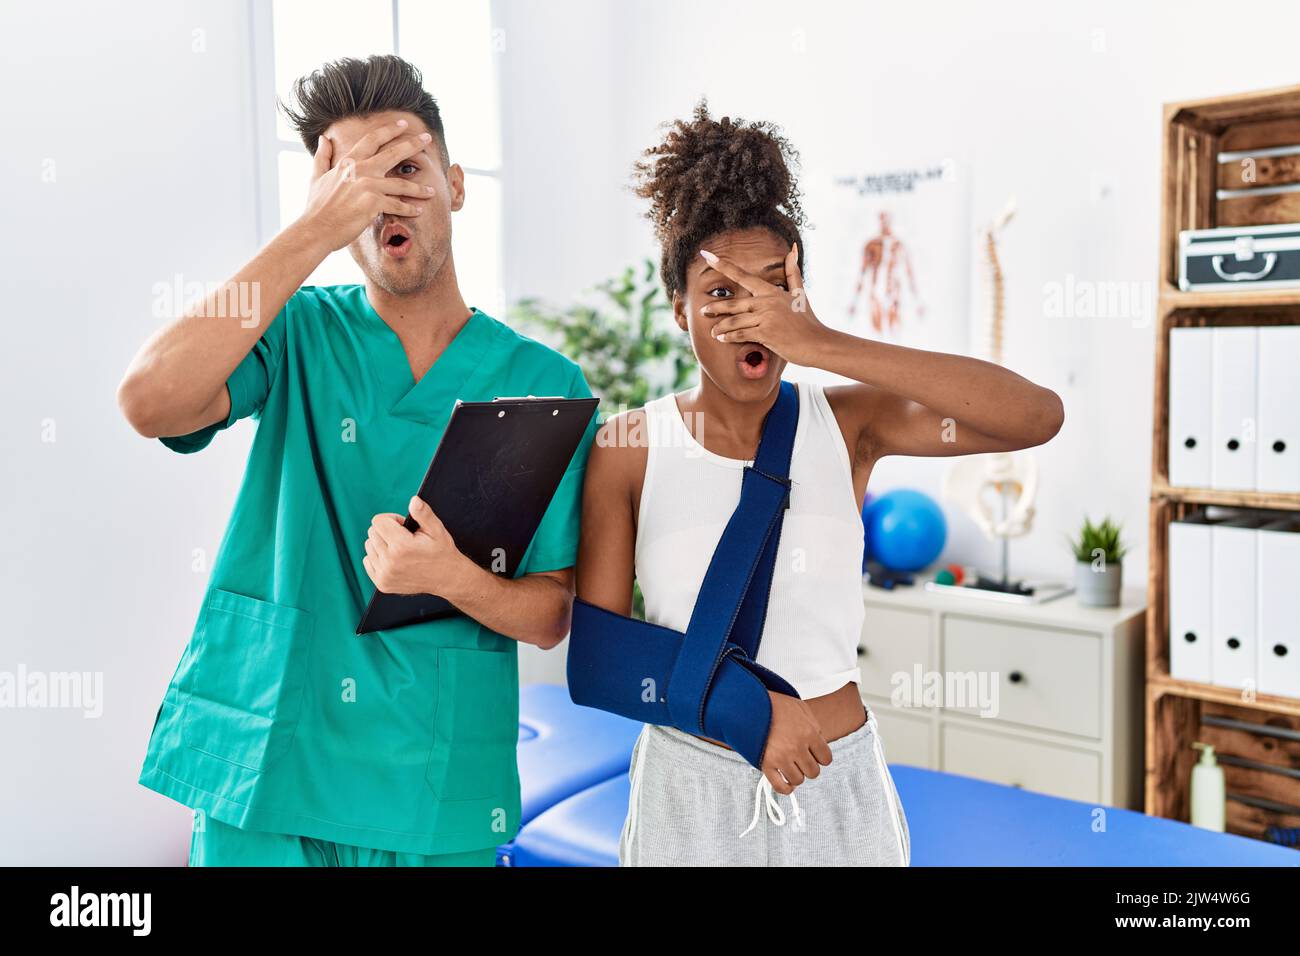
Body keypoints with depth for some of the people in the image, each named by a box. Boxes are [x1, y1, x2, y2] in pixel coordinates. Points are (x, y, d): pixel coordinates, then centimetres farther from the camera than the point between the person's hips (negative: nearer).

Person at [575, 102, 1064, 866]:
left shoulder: (848, 423, -8)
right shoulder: (628, 450, -9)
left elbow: (1039, 416, -22)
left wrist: (825, 346, -29)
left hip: (839, 787, 1)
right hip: (691, 788, -1)